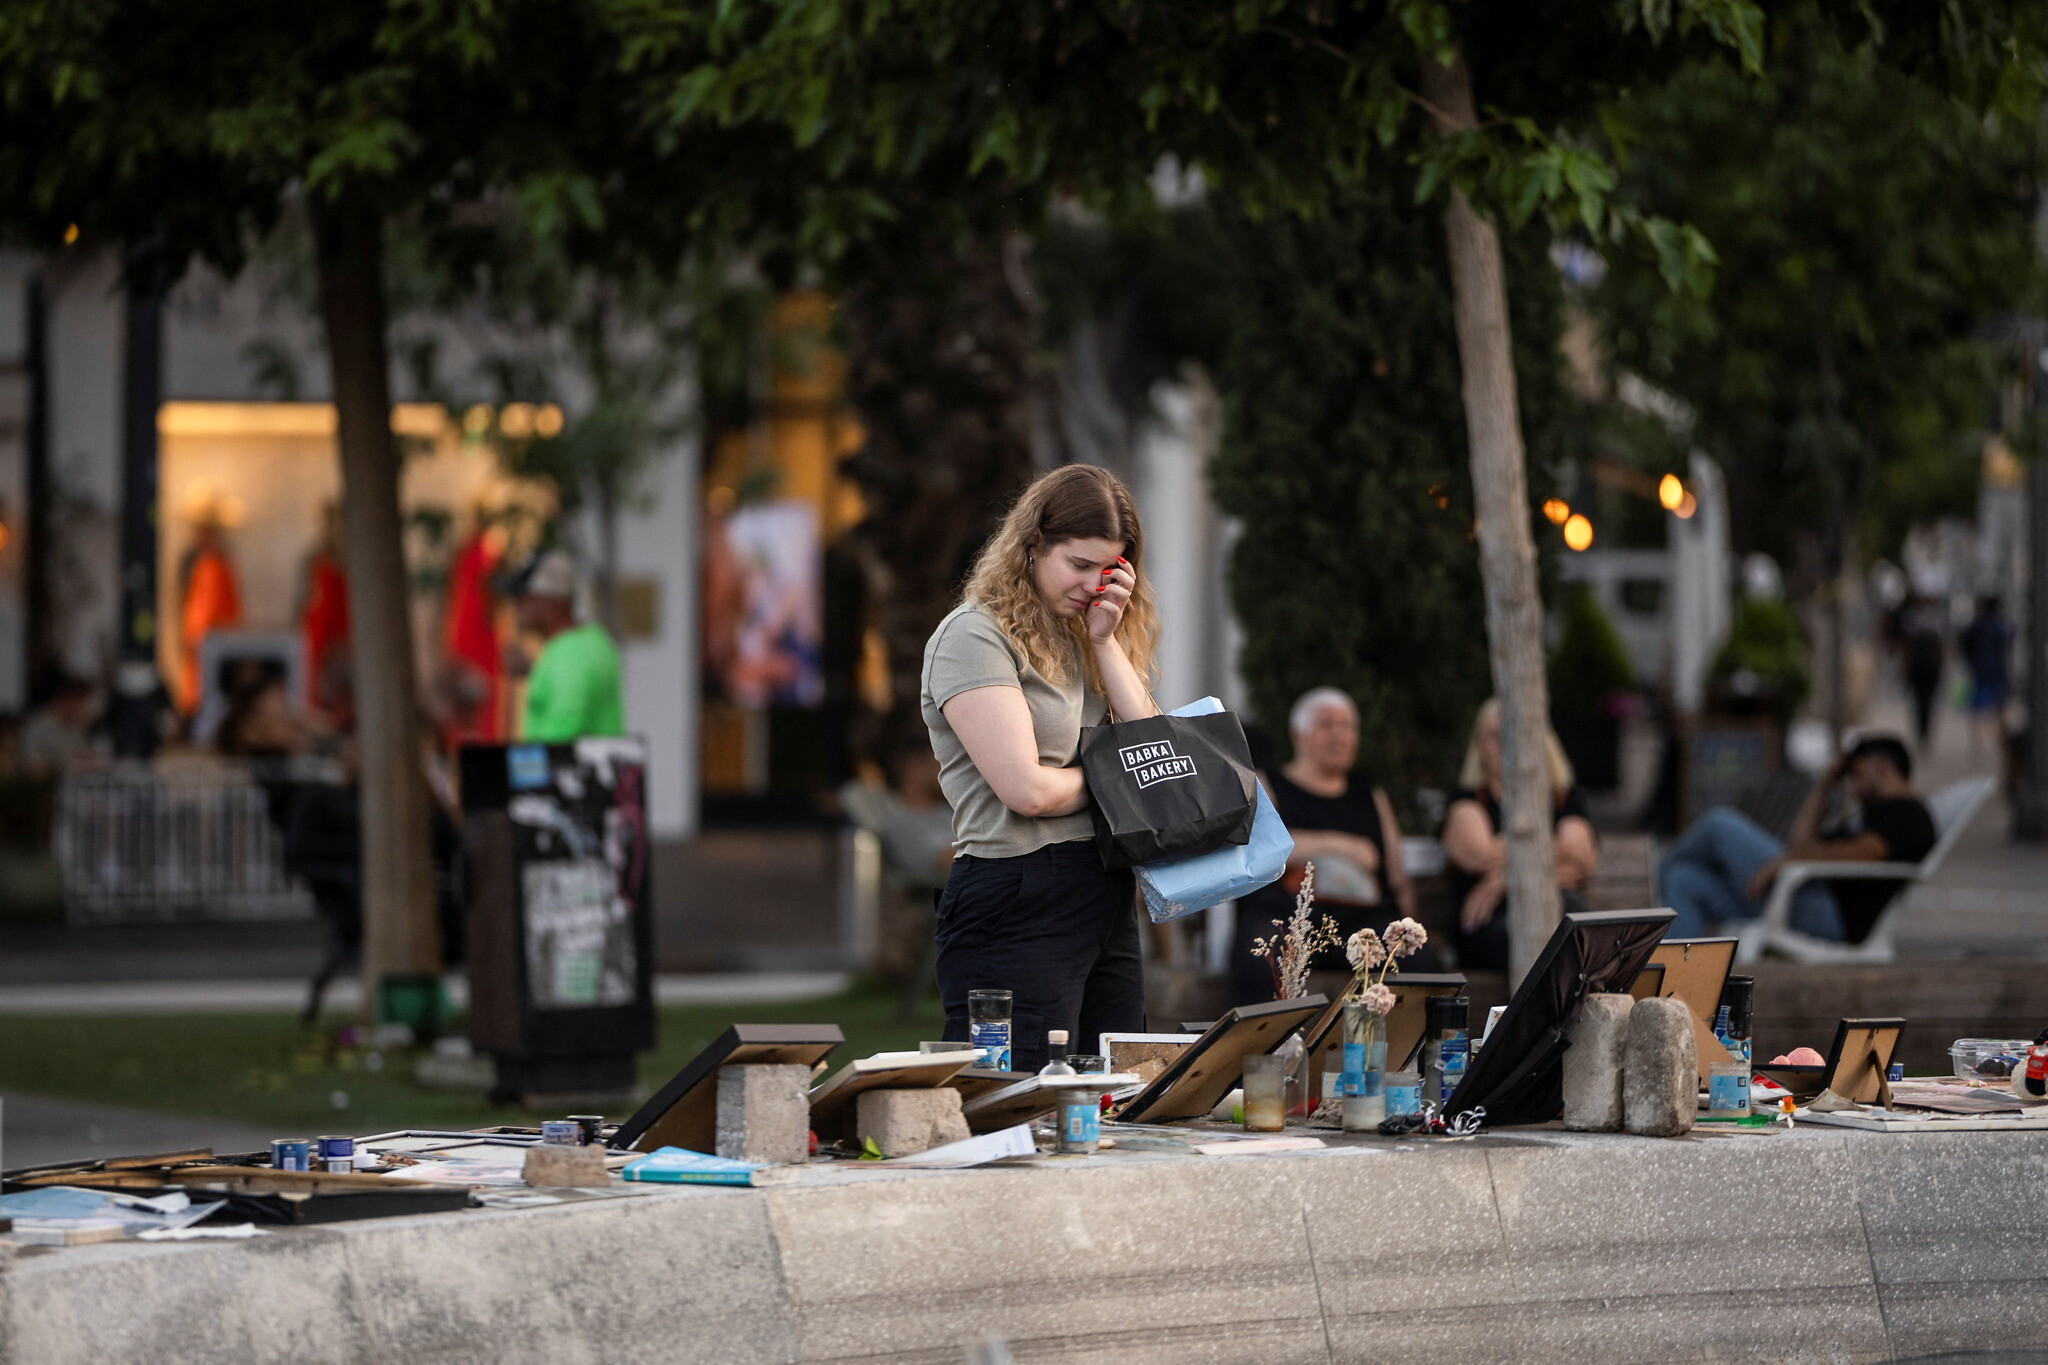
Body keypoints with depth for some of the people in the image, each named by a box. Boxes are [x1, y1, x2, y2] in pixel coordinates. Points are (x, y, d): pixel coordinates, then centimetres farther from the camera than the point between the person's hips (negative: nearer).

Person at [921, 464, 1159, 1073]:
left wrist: (1105, 641, 3)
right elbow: (1026, 788, -16)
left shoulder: (1078, 637, 18)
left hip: (1109, 902, 8)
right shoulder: (975, 635, -7)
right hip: (1019, 904, -8)